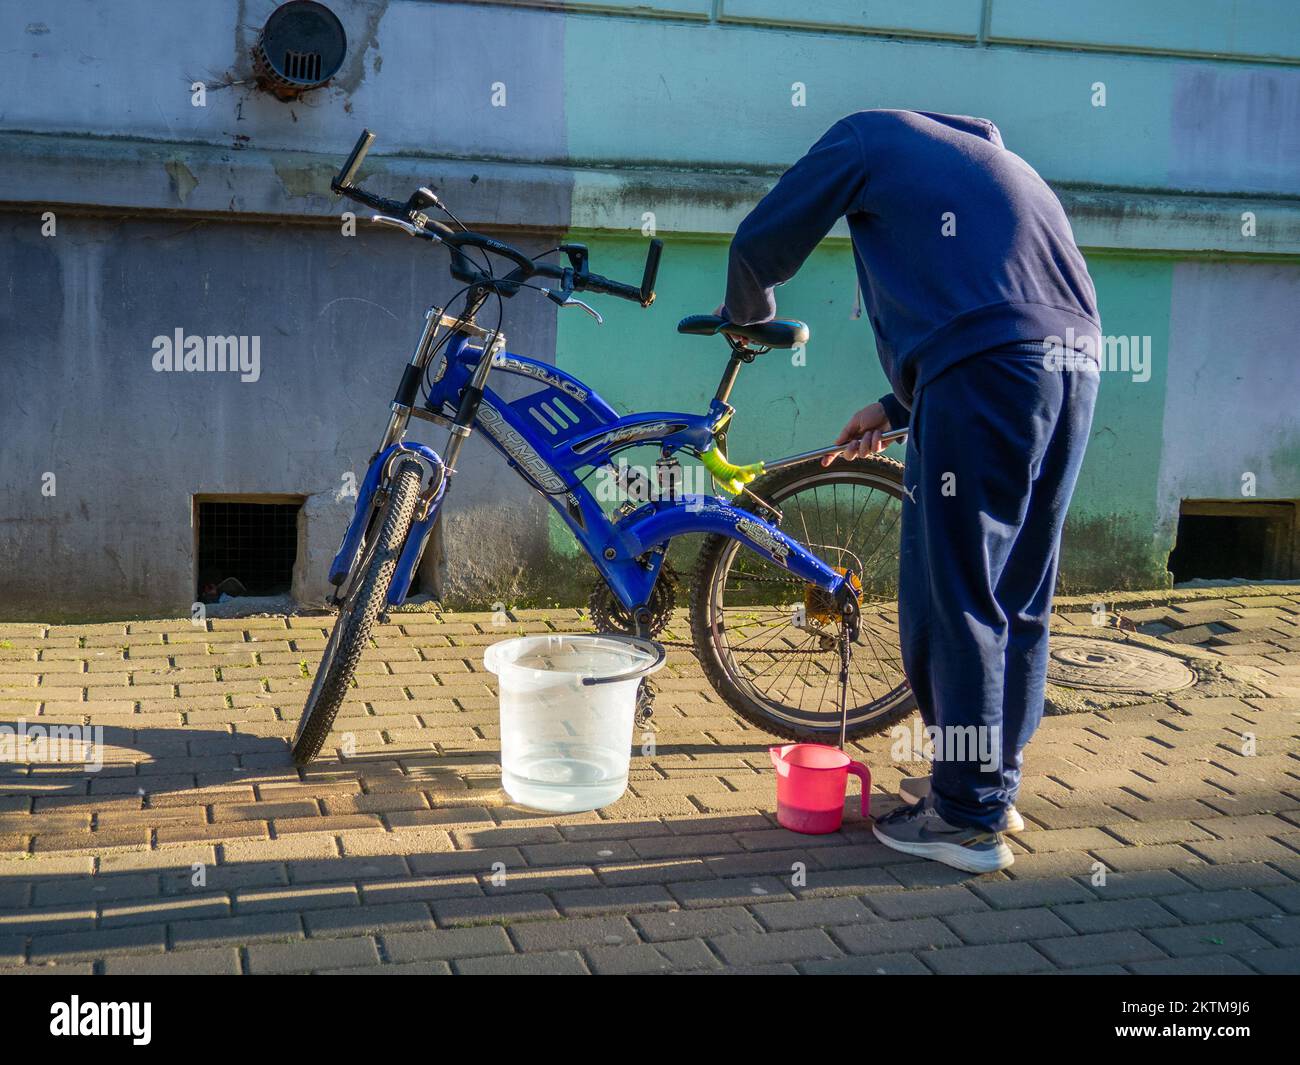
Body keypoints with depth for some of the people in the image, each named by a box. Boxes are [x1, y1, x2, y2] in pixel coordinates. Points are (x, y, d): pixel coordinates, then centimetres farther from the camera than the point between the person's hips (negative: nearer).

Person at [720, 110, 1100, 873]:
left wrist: (746, 314, 32)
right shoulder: (994, 158, 34)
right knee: (1020, 596, 16)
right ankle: (995, 784, 28)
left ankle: (967, 817, 7)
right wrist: (894, 410, 33)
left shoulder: (870, 135, 13)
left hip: (987, 370, -8)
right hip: (1075, 361, 8)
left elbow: (761, 245, 10)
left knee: (953, 599, 0)